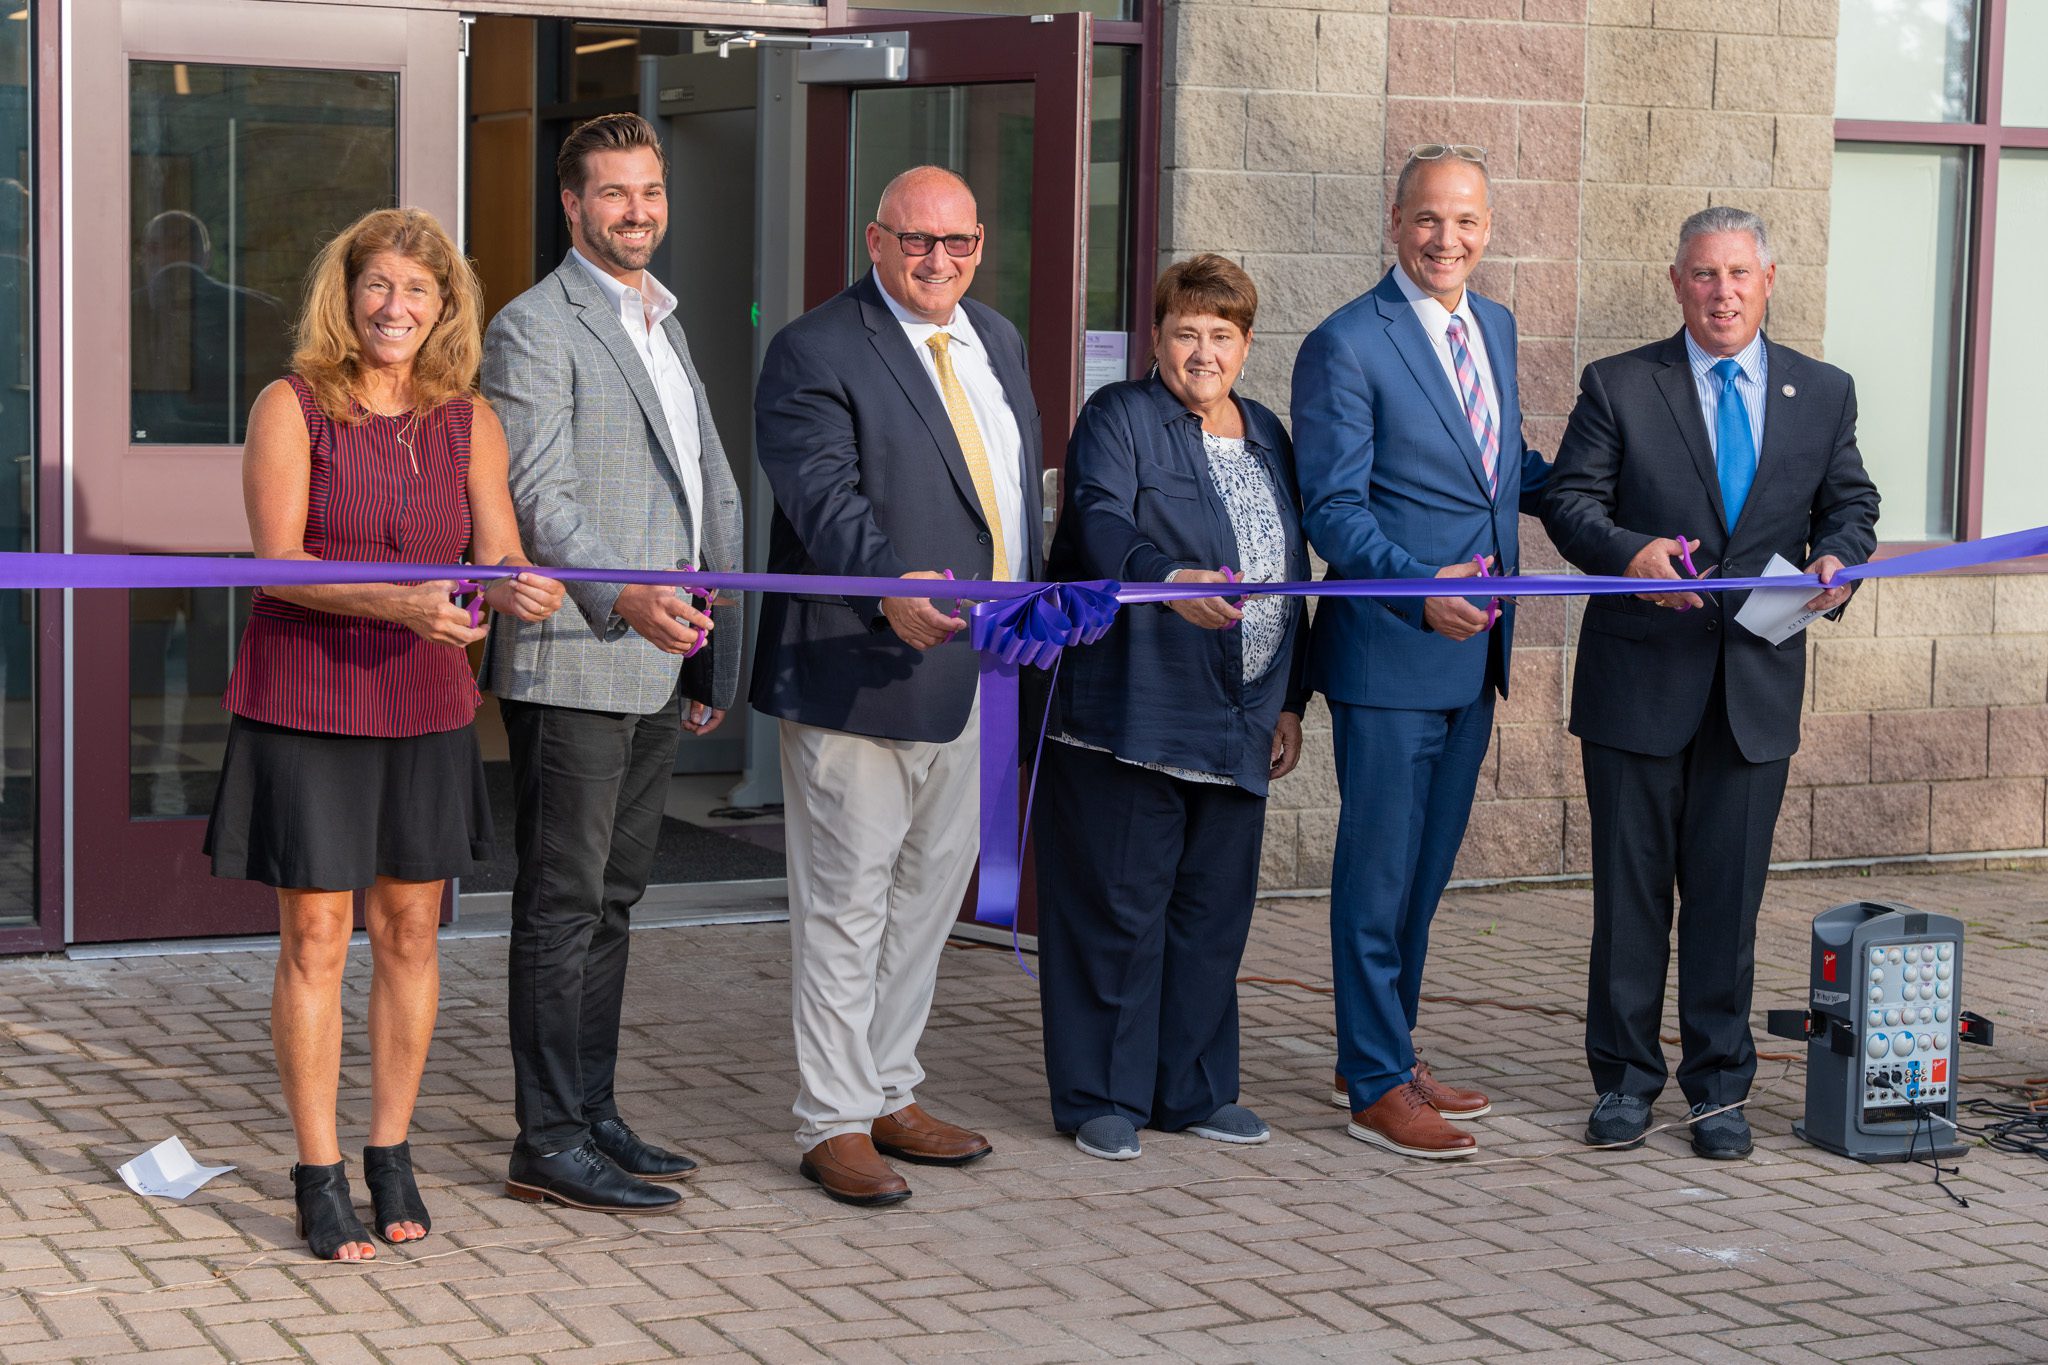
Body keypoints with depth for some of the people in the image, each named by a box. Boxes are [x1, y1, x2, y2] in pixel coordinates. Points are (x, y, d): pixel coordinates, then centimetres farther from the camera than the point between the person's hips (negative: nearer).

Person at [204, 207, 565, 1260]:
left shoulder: (468, 422, 6)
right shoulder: (292, 408, -6)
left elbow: (499, 555, 2)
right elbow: (279, 561, -14)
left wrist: (521, 590, -23)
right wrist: (400, 603, -28)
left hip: (426, 704, 4)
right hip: (304, 699, -3)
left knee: (410, 930, 8)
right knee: (315, 937, -1)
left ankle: (390, 1155, 21)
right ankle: (318, 1176, 8)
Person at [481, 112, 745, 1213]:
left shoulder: (663, 326, 20)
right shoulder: (534, 327, -7)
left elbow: (710, 489, 24)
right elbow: (538, 499, -18)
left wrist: (715, 654, 20)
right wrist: (622, 598, -33)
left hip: (658, 664, 8)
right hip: (571, 665, -8)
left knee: (614, 900, 13)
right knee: (564, 905, -4)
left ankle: (592, 1114, 20)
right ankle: (548, 1142, 1)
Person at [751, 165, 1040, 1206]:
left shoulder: (997, 341, 15)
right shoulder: (814, 352, -10)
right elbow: (824, 495, -23)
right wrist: (891, 586, -40)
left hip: (979, 674, 8)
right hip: (862, 673, -8)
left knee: (929, 893, 15)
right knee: (845, 903, -1)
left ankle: (890, 1097, 27)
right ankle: (833, 1123, 6)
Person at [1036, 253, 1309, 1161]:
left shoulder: (1266, 437, 18)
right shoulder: (1118, 419, -2)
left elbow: (1290, 577, 21)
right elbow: (1101, 523, -21)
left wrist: (1291, 702, 17)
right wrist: (1168, 580, -40)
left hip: (1236, 722, 6)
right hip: (1132, 710, -6)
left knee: (1214, 909, 10)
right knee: (1119, 907, -2)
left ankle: (1193, 1091, 21)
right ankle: (1101, 1099, 7)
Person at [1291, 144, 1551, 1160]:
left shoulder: (1495, 327, 11)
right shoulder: (1346, 346, -12)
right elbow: (1333, 509, -15)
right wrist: (1421, 589, -27)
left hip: (1473, 651, 8)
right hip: (1390, 655, -7)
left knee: (1427, 869, 16)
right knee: (1378, 874, 1)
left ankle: (1382, 1055, 30)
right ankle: (1375, 1089, 10)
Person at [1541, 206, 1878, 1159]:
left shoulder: (1824, 394, 9)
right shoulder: (1618, 387, 2)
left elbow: (1850, 506, 14)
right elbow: (1569, 500, -1)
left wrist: (1839, 560, -9)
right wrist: (1628, 551, -21)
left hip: (1758, 687, 2)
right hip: (1640, 678, -1)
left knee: (1729, 893, 5)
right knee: (1630, 888, 5)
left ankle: (1717, 1087, 17)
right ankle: (1625, 1080, 17)